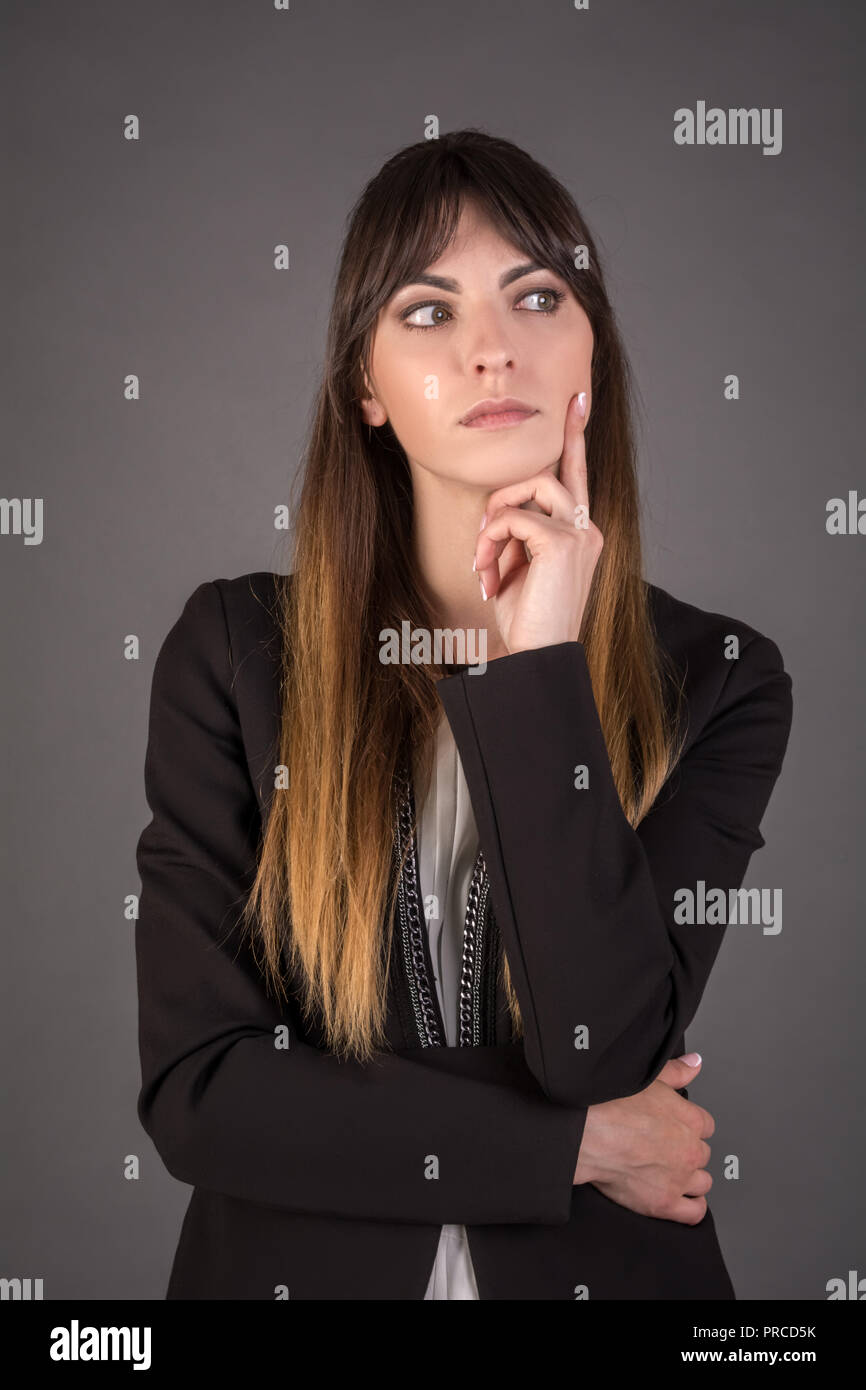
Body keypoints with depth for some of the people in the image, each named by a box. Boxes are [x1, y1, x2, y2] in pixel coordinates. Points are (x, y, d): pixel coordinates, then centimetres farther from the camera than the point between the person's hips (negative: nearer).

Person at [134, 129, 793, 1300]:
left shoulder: (712, 680, -9)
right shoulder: (236, 653, -10)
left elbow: (602, 1054, -20)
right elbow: (194, 1090, -14)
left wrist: (542, 667, -22)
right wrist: (578, 1149, -15)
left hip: (597, 1265, 1)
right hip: (293, 1260, 0)